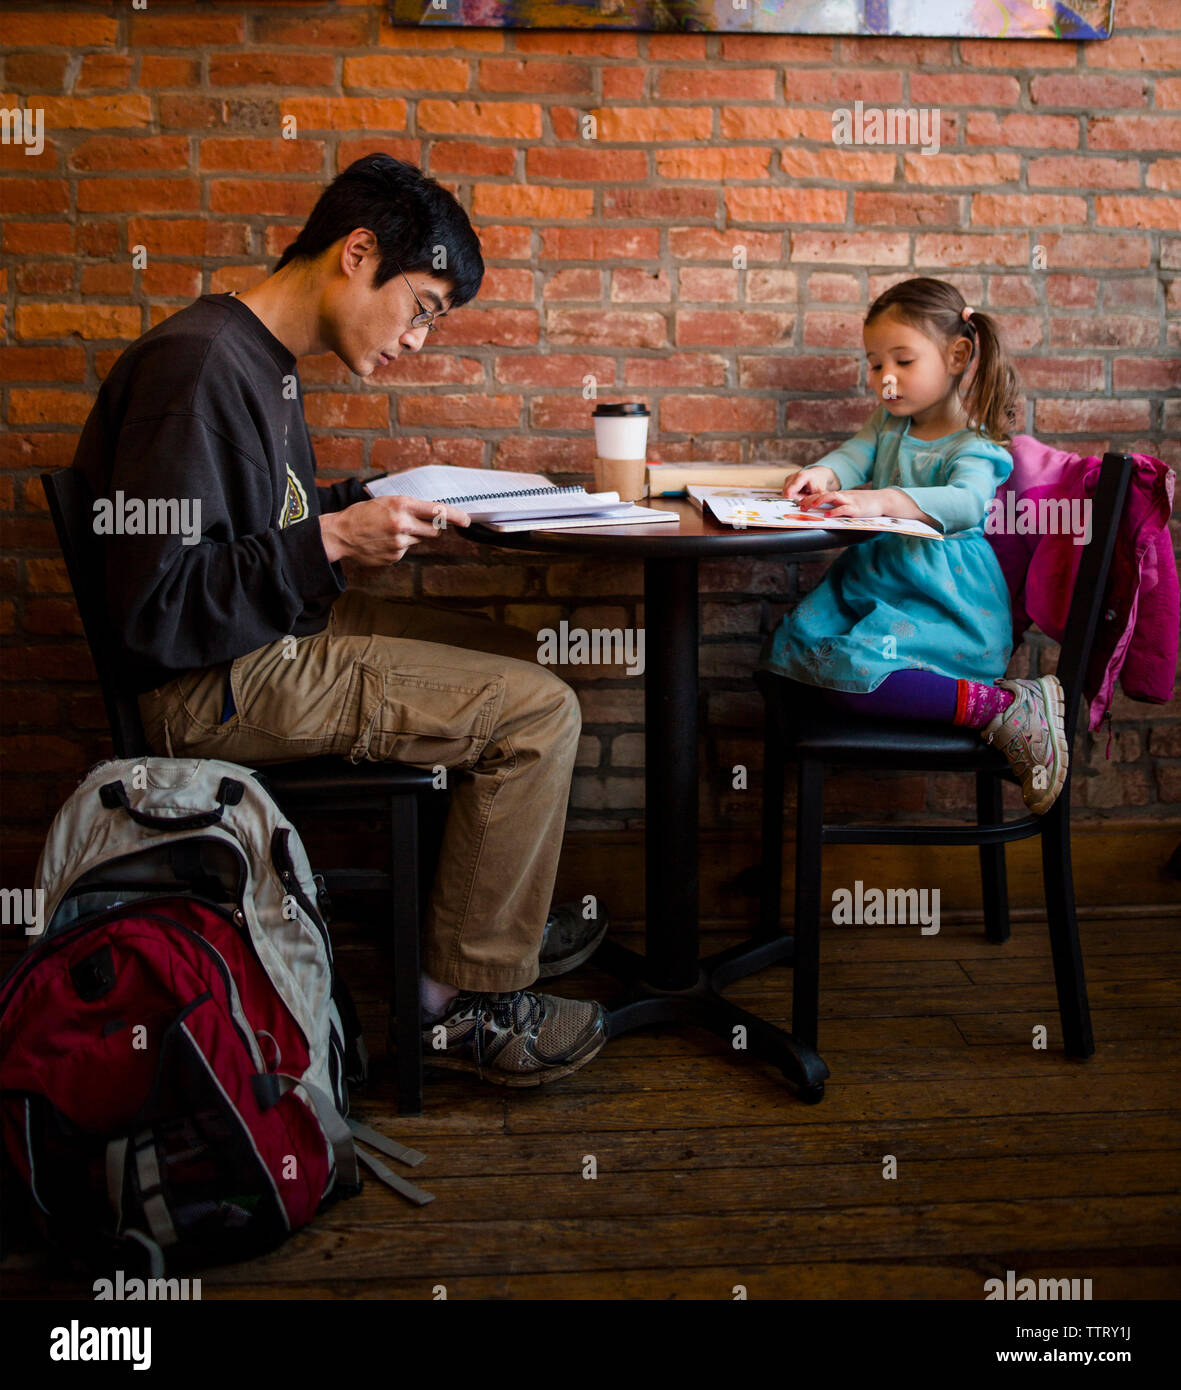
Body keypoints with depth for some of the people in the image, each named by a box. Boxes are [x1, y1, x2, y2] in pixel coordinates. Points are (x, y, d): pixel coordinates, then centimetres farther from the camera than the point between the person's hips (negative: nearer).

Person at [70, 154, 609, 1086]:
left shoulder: (261, 360, 10)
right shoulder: (195, 365, -21)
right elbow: (154, 608, -24)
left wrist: (369, 503, 7)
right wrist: (333, 539, -26)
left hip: (280, 636, 11)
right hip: (217, 686, -11)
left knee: (518, 659, 17)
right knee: (539, 710, -14)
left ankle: (501, 915, 27)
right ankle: (465, 997, -2)